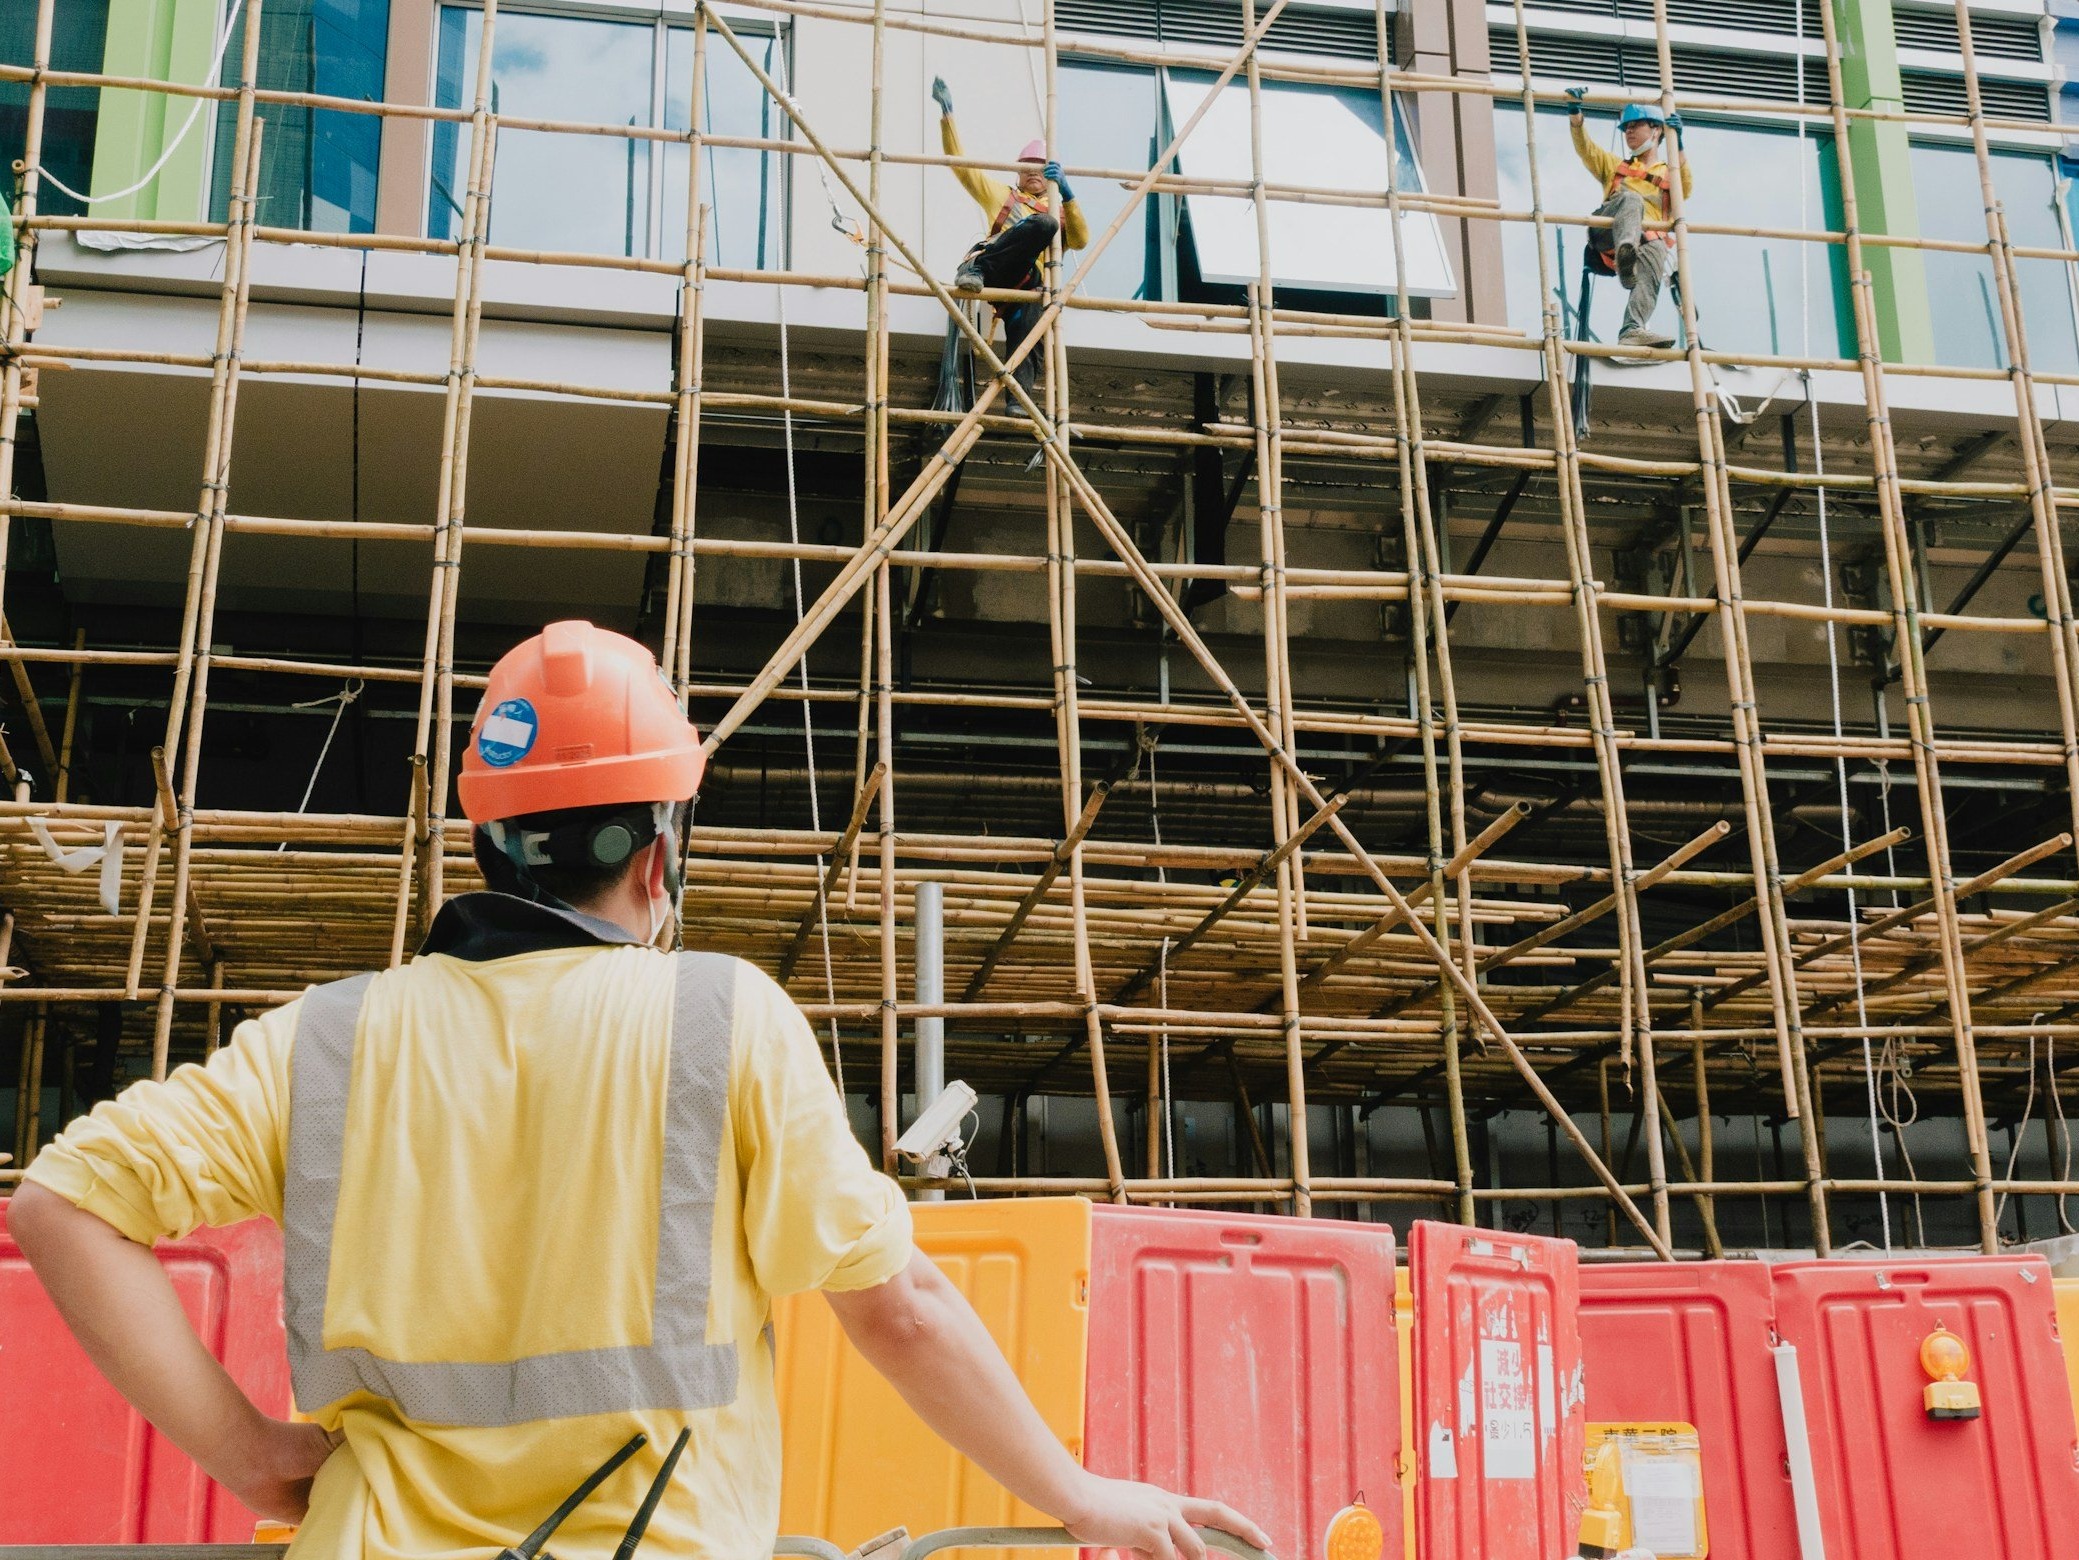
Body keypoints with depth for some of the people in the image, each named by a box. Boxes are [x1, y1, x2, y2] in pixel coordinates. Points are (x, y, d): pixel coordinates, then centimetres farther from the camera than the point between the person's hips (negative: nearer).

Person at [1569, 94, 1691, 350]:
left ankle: (1634, 328, -57)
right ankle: (1625, 254, -65)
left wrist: (1678, 146, -3)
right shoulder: (1614, 165, 37)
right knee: (1631, 199, -31)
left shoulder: (1670, 173, 30)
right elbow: (1585, 147, 19)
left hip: (1648, 239, 0)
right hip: (1609, 235, 1)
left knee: (1657, 249, -37)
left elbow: (1685, 190, 6)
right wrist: (1576, 113, 3)